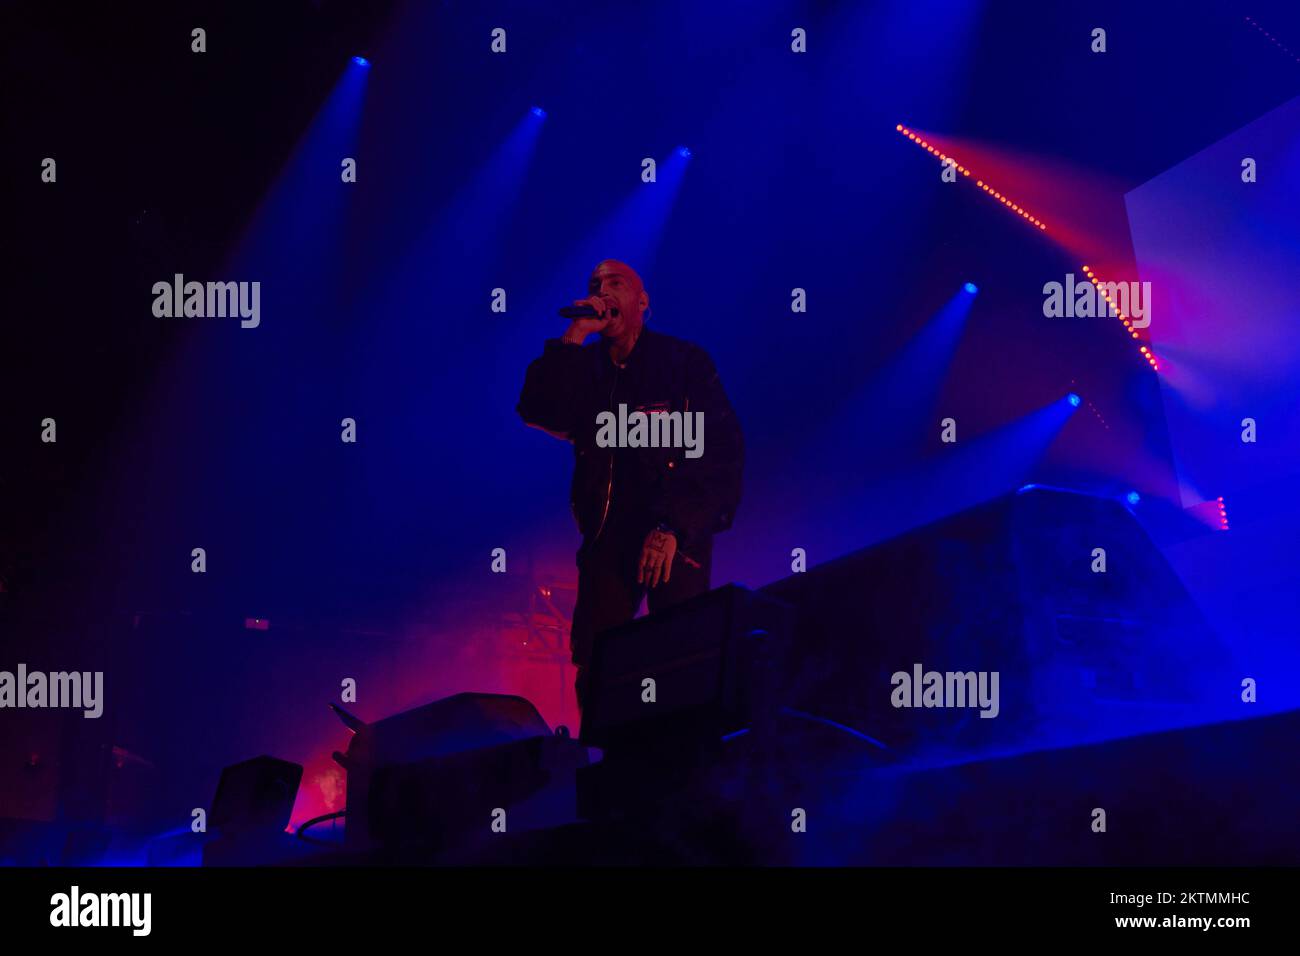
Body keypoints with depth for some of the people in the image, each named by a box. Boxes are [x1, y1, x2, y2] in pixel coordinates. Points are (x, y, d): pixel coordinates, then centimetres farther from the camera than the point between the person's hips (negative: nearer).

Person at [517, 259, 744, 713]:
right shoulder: (582, 367, 10)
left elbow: (723, 450, -6)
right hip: (607, 535, 3)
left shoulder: (686, 362, 0)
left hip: (678, 537, -3)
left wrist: (674, 528, -14)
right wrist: (574, 336, -12)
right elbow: (539, 413, -9)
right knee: (593, 664, -3)